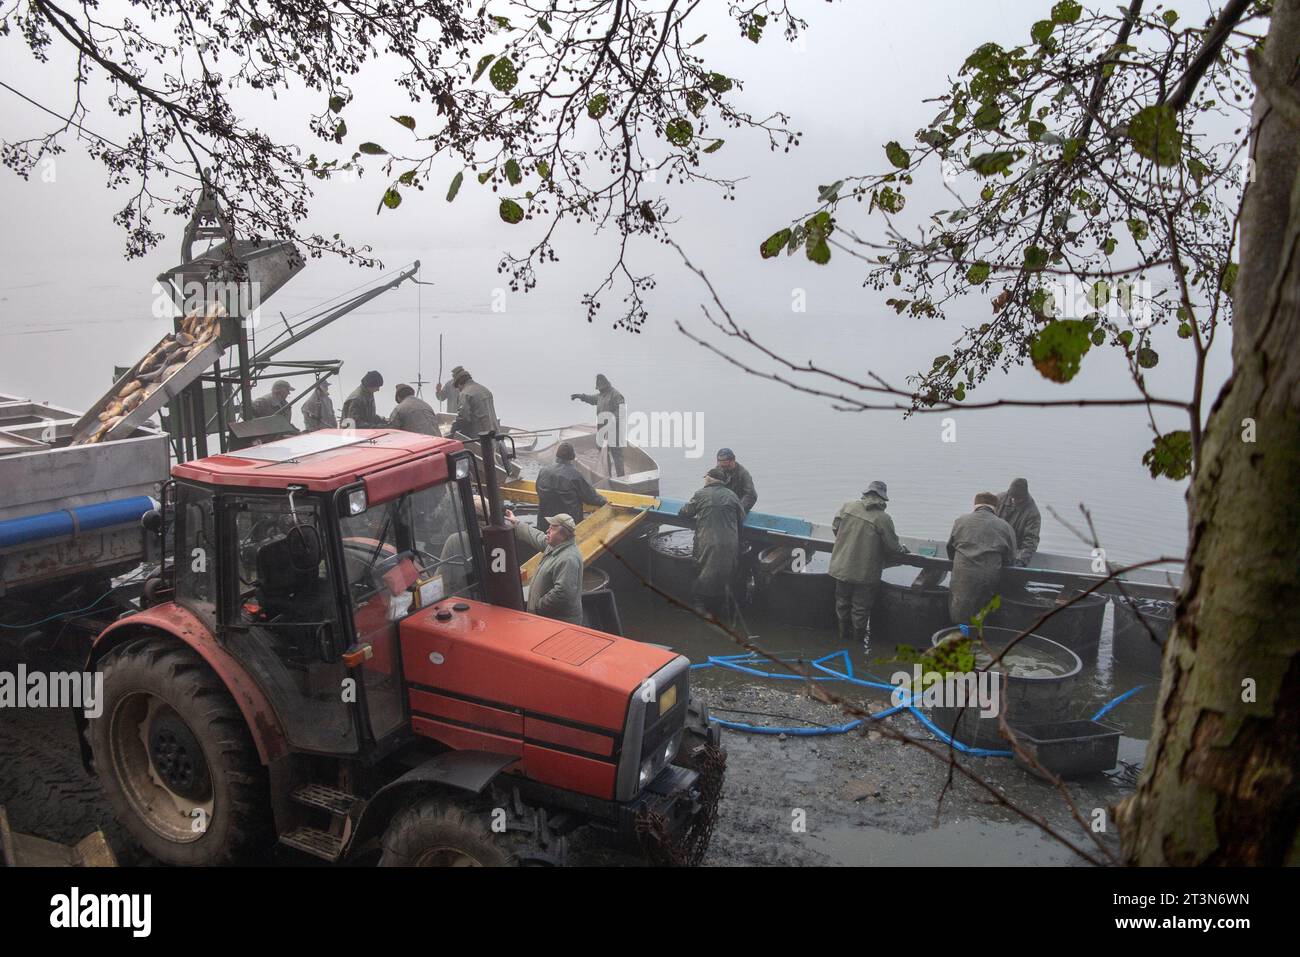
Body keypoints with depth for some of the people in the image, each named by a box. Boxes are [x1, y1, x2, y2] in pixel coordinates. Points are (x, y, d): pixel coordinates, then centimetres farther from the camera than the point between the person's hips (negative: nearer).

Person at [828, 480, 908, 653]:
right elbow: (892, 546, -11)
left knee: (842, 603, 20)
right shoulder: (883, 518, -16)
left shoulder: (847, 507, -5)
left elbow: (835, 528, 6)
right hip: (865, 573, -4)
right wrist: (902, 549, 11)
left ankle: (844, 637, 36)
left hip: (842, 567, 4)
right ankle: (858, 643, 25)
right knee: (861, 608, 11)